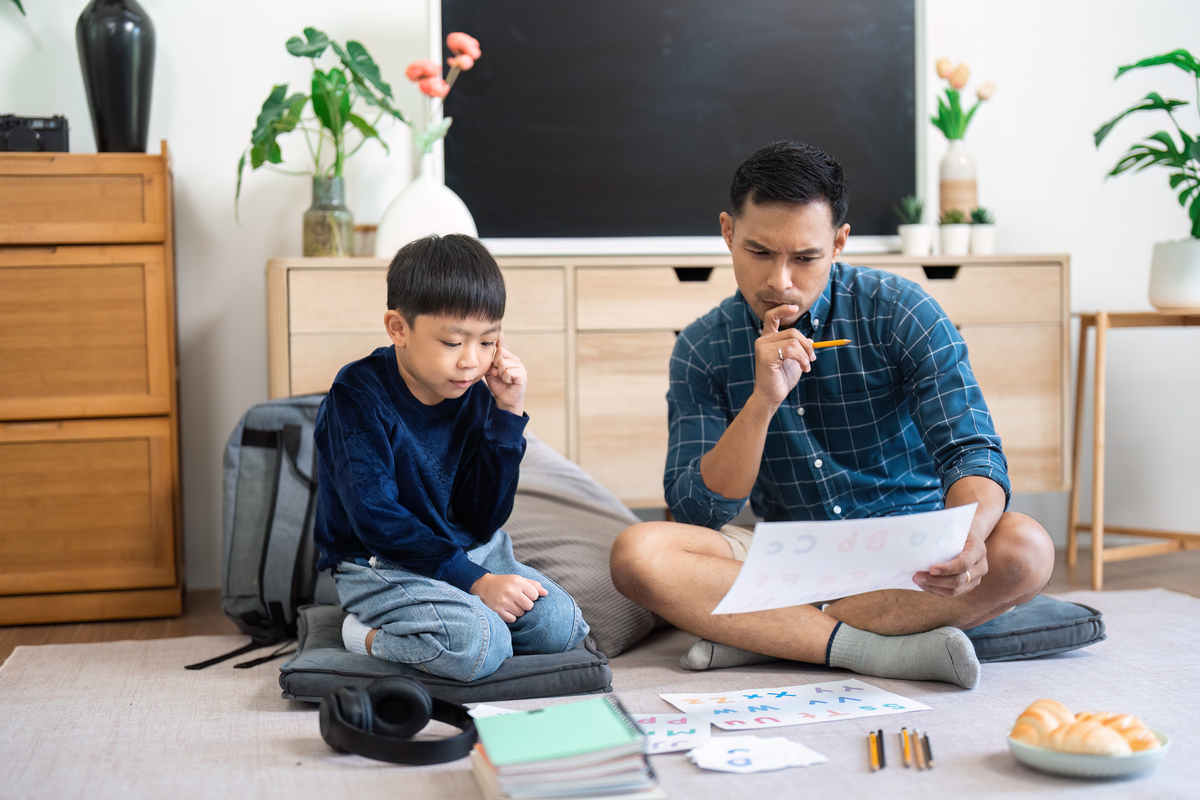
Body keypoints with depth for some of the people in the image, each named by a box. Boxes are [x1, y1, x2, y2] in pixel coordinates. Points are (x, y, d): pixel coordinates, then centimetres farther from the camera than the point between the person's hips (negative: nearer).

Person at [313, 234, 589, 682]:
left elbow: (483, 521, -2)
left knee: (562, 624, -13)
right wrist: (474, 580, -24)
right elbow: (376, 518, -21)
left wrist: (508, 414, -11)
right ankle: (368, 636, -5)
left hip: (465, 550, 7)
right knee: (478, 645, -31)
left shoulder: (474, 394, 0)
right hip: (378, 566, -7)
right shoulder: (358, 396, -15)